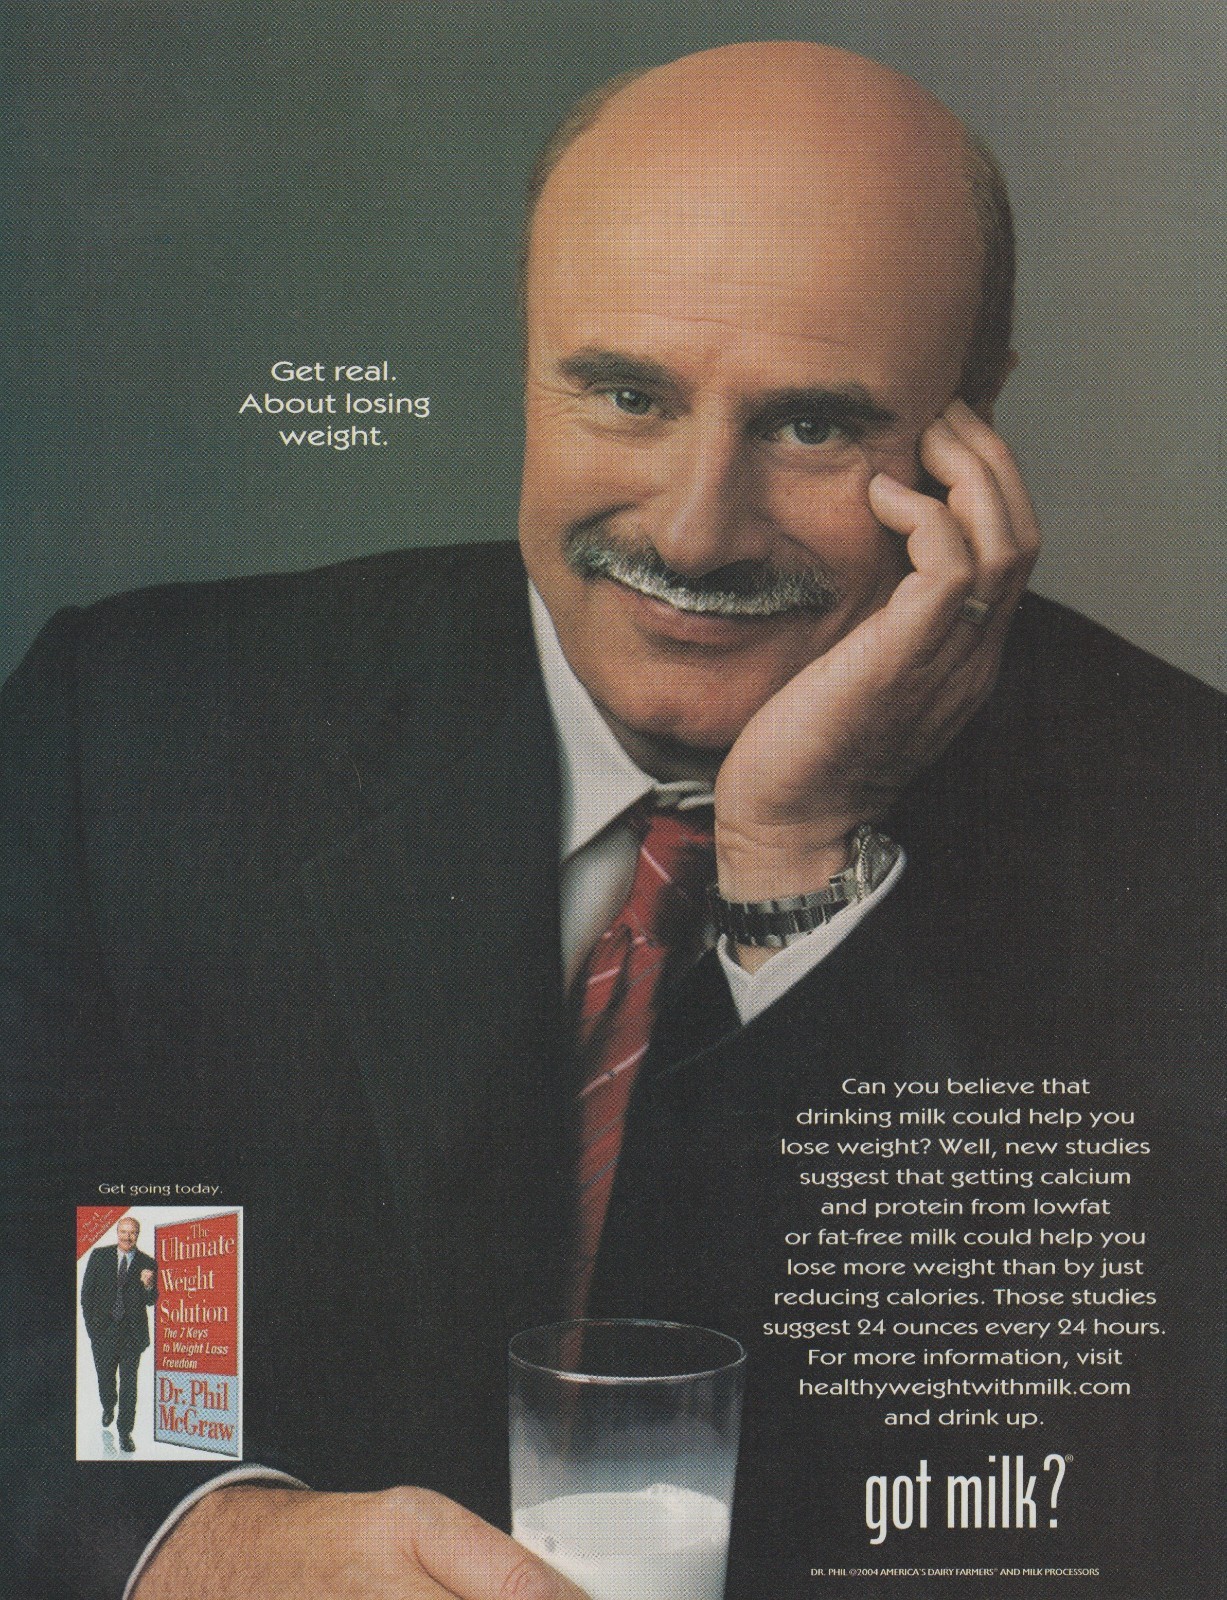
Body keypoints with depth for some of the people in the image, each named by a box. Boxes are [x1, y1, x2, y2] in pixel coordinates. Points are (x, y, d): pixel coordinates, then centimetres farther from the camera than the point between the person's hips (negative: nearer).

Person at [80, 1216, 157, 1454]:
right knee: (104, 1378, 18)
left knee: (129, 1384, 0)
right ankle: (108, 1408, 46)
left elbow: (150, 1301, -3)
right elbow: (86, 1292, 4)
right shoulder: (99, 1256, 1)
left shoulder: (147, 1264, -2)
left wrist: (148, 1286, -24)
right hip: (103, 1330, 2)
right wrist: (92, 1322, -2)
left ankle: (125, 1432, 7)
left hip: (132, 1333, -2)